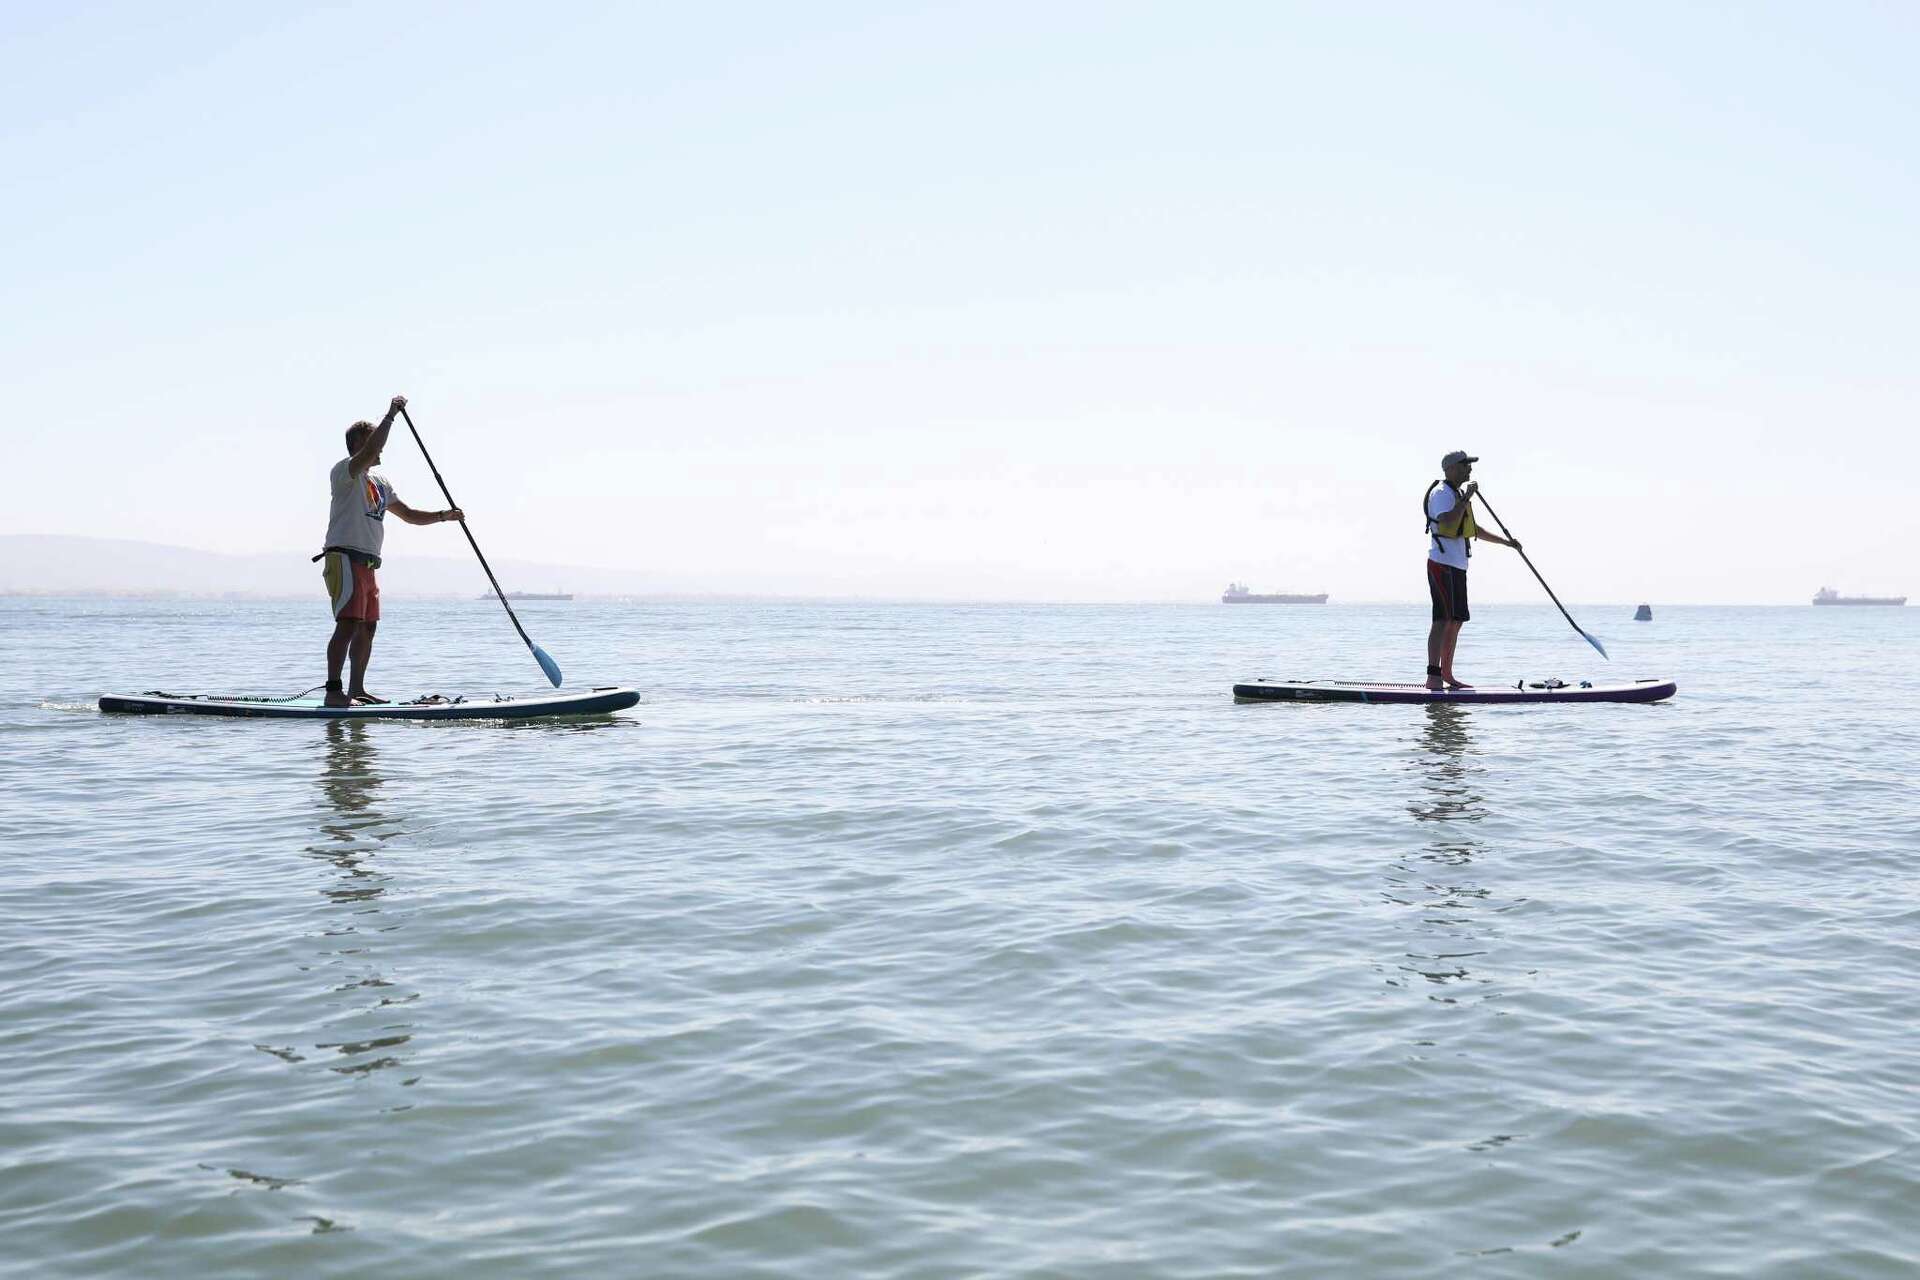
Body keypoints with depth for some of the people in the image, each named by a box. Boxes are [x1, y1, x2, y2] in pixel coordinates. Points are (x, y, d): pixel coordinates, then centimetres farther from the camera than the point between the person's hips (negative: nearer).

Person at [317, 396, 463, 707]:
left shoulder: (379, 482, 23)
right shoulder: (345, 471, -4)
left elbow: (409, 514, 25)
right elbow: (369, 451, -25)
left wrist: (444, 515, 11)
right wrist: (391, 414, -19)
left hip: (367, 564, 9)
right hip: (345, 557, -9)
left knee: (368, 627, 10)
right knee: (348, 625, -17)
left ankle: (356, 690, 17)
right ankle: (333, 692, -20)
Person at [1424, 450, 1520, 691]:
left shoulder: (1458, 494, 23)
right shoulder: (1441, 493, -9)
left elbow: (1474, 530, 33)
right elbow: (1448, 523, -27)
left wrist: (1505, 542, 32)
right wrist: (1466, 499, -21)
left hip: (1457, 567, 10)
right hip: (1442, 564, -10)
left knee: (1456, 621, 11)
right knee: (1443, 620, -17)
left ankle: (1446, 674, 18)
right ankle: (1433, 678, -22)